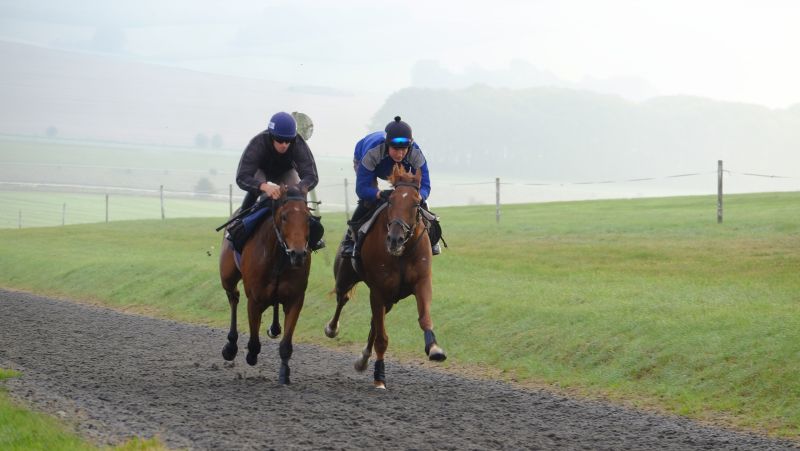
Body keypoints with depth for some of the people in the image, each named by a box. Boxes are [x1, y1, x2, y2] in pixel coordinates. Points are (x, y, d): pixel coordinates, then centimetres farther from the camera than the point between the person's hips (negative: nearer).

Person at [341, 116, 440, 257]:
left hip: (400, 169, 3)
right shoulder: (373, 152, -47)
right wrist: (380, 194, -67)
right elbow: (362, 189, -46)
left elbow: (424, 186, -39)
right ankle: (350, 238, -5)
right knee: (368, 200, -26)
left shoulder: (416, 154, -40)